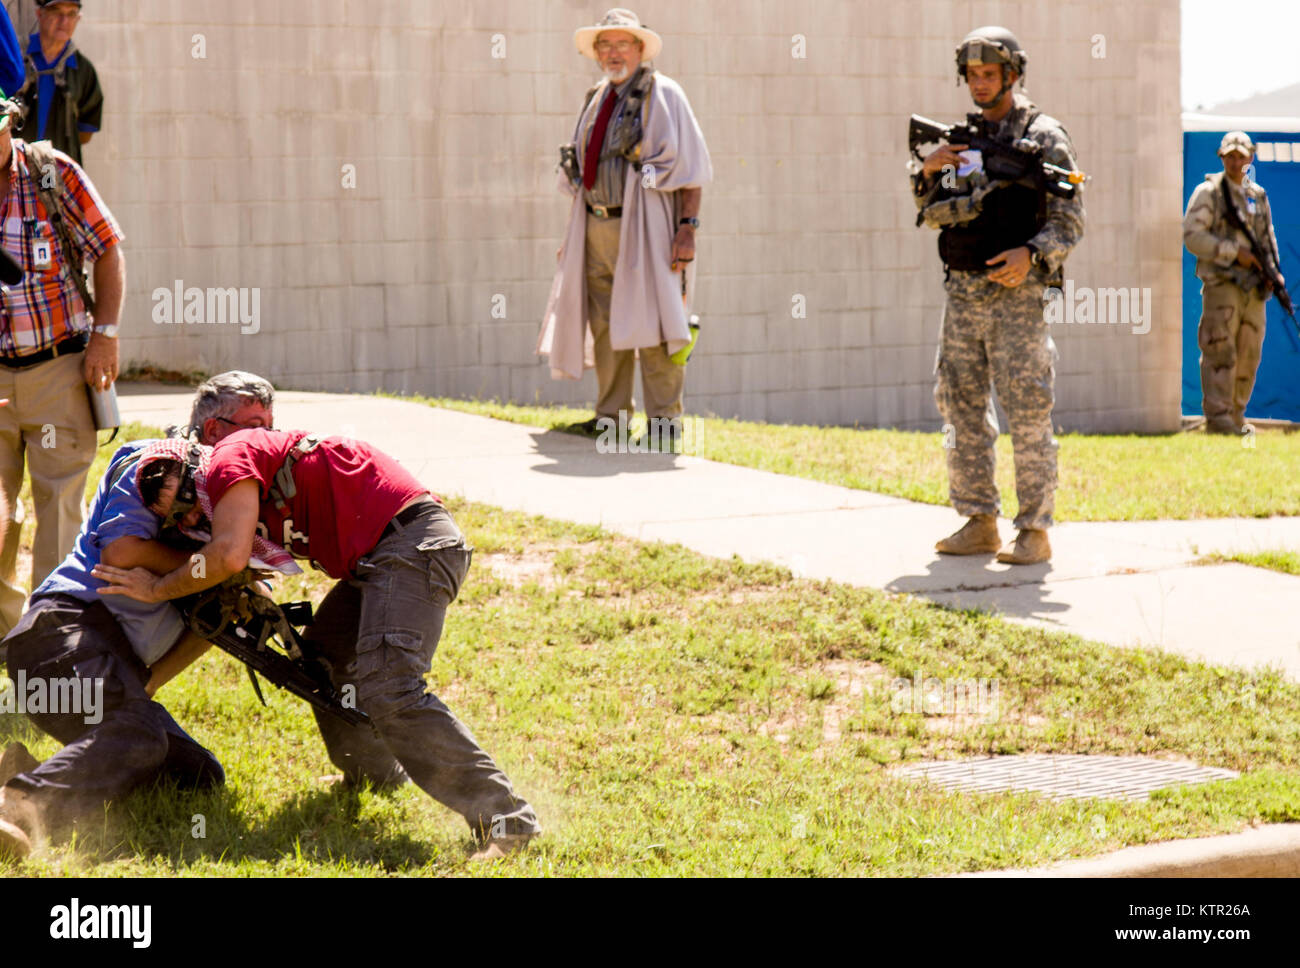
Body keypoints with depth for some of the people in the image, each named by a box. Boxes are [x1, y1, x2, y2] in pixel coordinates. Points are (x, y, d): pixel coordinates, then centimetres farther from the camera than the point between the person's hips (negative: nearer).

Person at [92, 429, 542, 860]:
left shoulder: (230, 456, -5)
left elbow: (230, 555, -19)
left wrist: (157, 588, -5)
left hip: (413, 541, -11)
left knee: (388, 692, -21)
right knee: (322, 658, 24)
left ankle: (506, 820, -25)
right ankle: (378, 776, 38)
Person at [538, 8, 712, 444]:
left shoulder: (662, 95, -1)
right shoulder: (595, 101, 18)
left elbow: (690, 168, -6)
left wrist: (687, 227, -15)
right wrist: (574, 234, 18)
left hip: (644, 229, -7)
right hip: (596, 227, 7)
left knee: (652, 325, -9)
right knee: (604, 326, 8)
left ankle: (665, 419, -5)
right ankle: (611, 416, 14)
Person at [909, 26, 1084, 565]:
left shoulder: (1044, 137, -3)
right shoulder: (961, 138, 14)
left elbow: (1070, 219, -6)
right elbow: (930, 214, 16)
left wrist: (1031, 253, -22)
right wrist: (928, 170, -3)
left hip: (1016, 294, -6)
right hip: (962, 293, 6)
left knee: (1027, 410, -7)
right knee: (962, 406, 7)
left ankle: (1035, 531, -4)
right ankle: (979, 524, 14)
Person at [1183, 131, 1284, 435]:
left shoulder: (1258, 195, 16)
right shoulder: (1208, 192, -2)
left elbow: (1268, 237, 23)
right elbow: (1192, 236, -10)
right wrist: (1235, 253, -15)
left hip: (1254, 287, 6)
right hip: (1221, 284, -6)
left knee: (1249, 356, 7)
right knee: (1220, 352, -11)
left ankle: (1236, 416, 15)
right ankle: (1217, 418, -10)